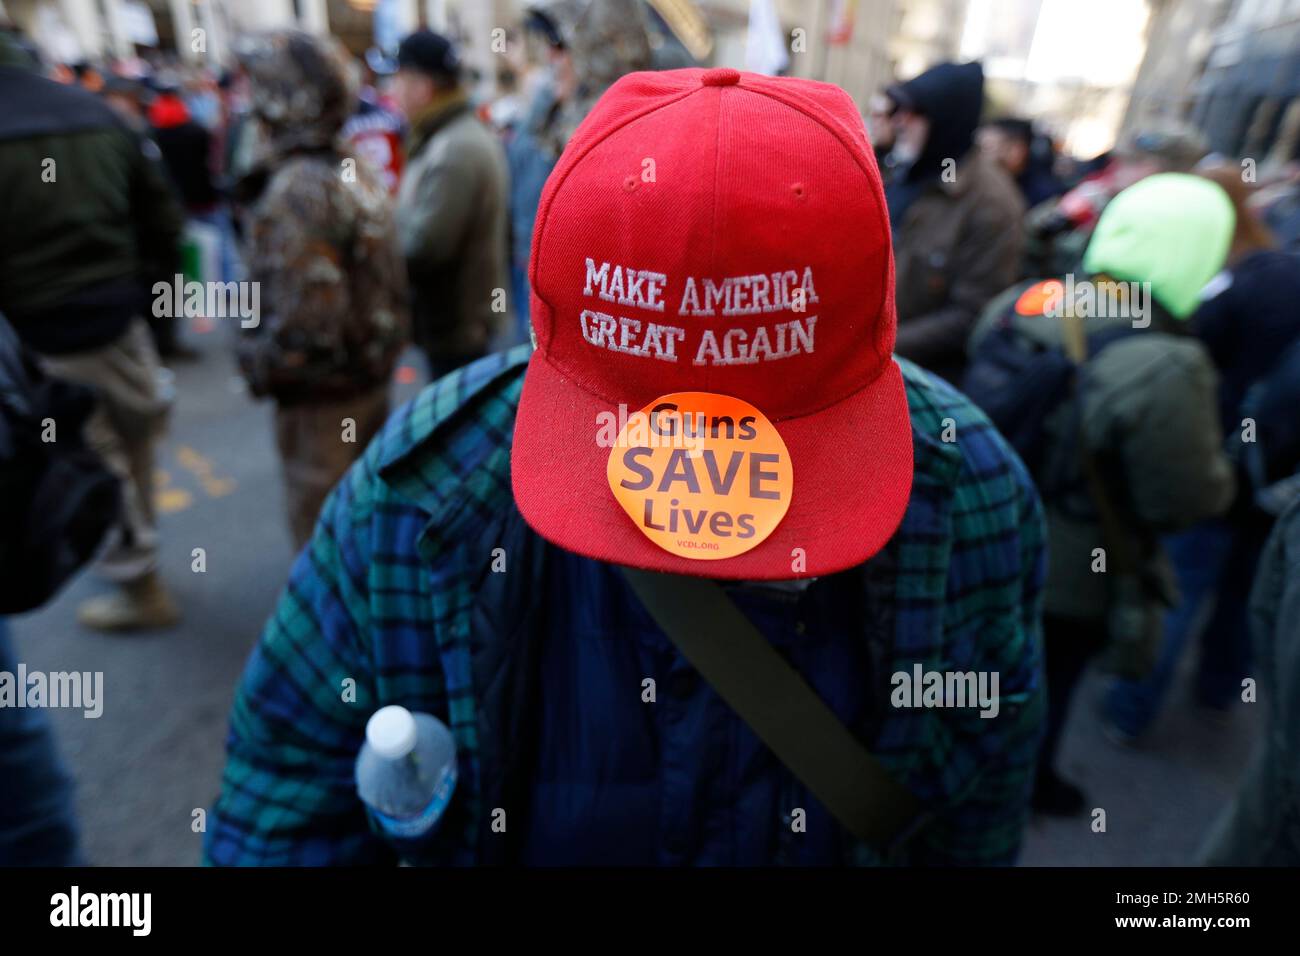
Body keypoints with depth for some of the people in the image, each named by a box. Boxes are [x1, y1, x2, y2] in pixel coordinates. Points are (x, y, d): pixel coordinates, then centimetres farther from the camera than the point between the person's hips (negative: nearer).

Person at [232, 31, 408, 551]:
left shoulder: (294, 191, -22)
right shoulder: (363, 175, 4)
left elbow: (305, 321, -27)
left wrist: (259, 364, -10)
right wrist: (382, 353, 14)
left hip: (320, 396, -8)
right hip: (373, 376, 8)